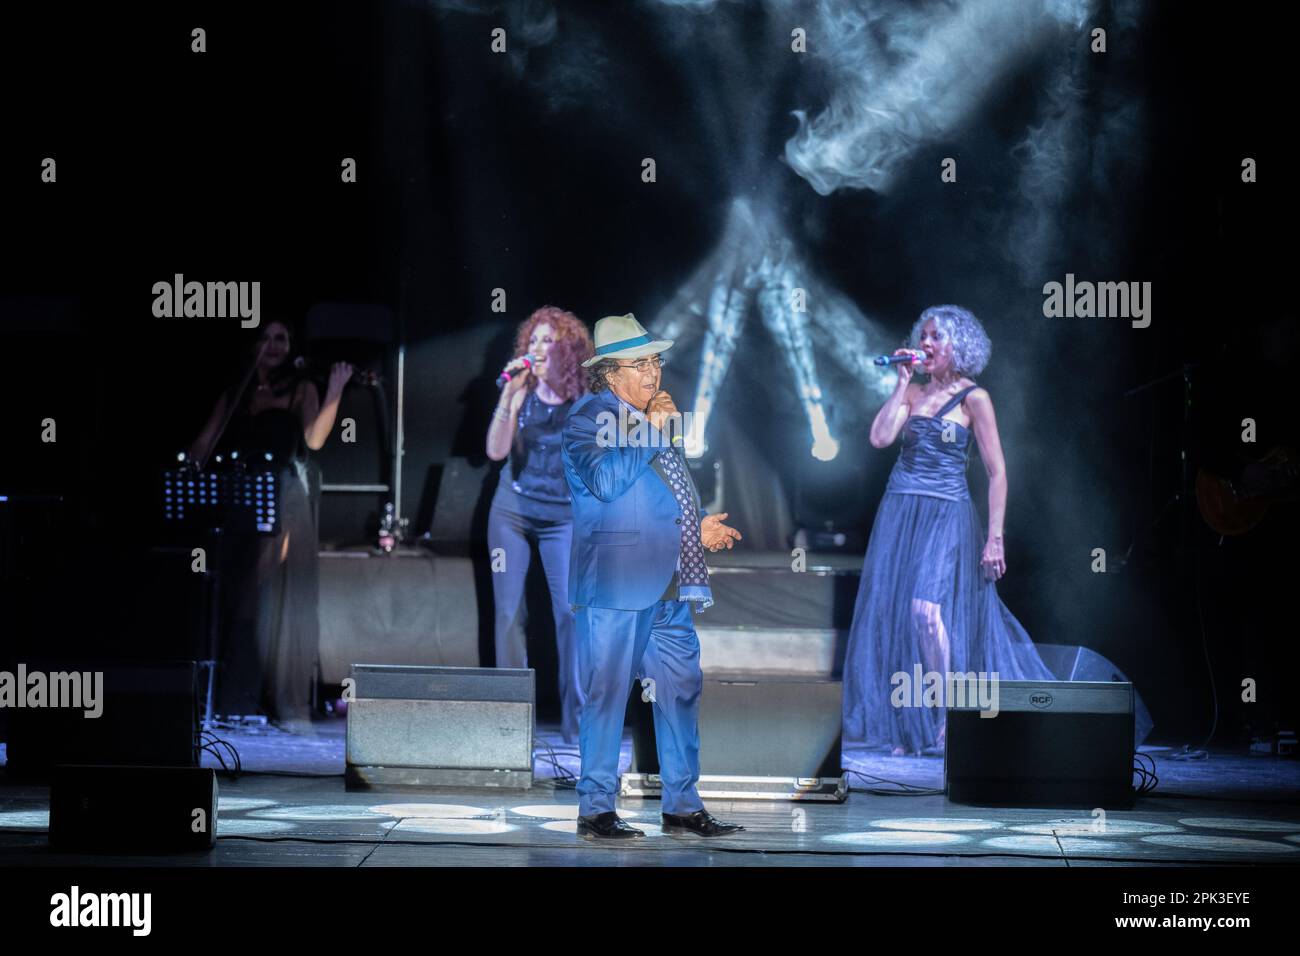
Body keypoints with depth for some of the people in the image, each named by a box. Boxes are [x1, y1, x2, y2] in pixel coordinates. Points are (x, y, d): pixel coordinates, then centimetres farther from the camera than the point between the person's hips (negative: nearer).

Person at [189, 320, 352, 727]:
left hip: (286, 505, -3)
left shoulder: (300, 390, 6)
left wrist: (333, 394, -18)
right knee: (238, 602, 3)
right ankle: (239, 701, 7)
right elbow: (204, 445, 8)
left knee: (283, 603, -5)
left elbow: (314, 438, -8)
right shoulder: (233, 396, 13)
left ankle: (290, 705, -5)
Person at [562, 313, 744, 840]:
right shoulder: (588, 417, -4)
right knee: (607, 696, -4)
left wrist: (699, 528, 16)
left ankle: (682, 806, 16)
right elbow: (603, 481, -21)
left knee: (681, 690, 8)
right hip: (616, 584, -8)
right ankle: (596, 810, 3)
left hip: (669, 588, 8)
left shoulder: (653, 418, 21)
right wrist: (650, 429, -15)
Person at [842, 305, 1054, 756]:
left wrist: (995, 537, -11)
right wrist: (902, 384, -1)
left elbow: (997, 473, -5)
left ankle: (947, 716, -12)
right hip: (899, 515, 6)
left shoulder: (973, 398, -3)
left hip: (947, 516, -6)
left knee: (927, 608, -22)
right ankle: (908, 728, 7)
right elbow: (880, 437, -3)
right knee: (892, 614, 1)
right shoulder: (914, 393, 12)